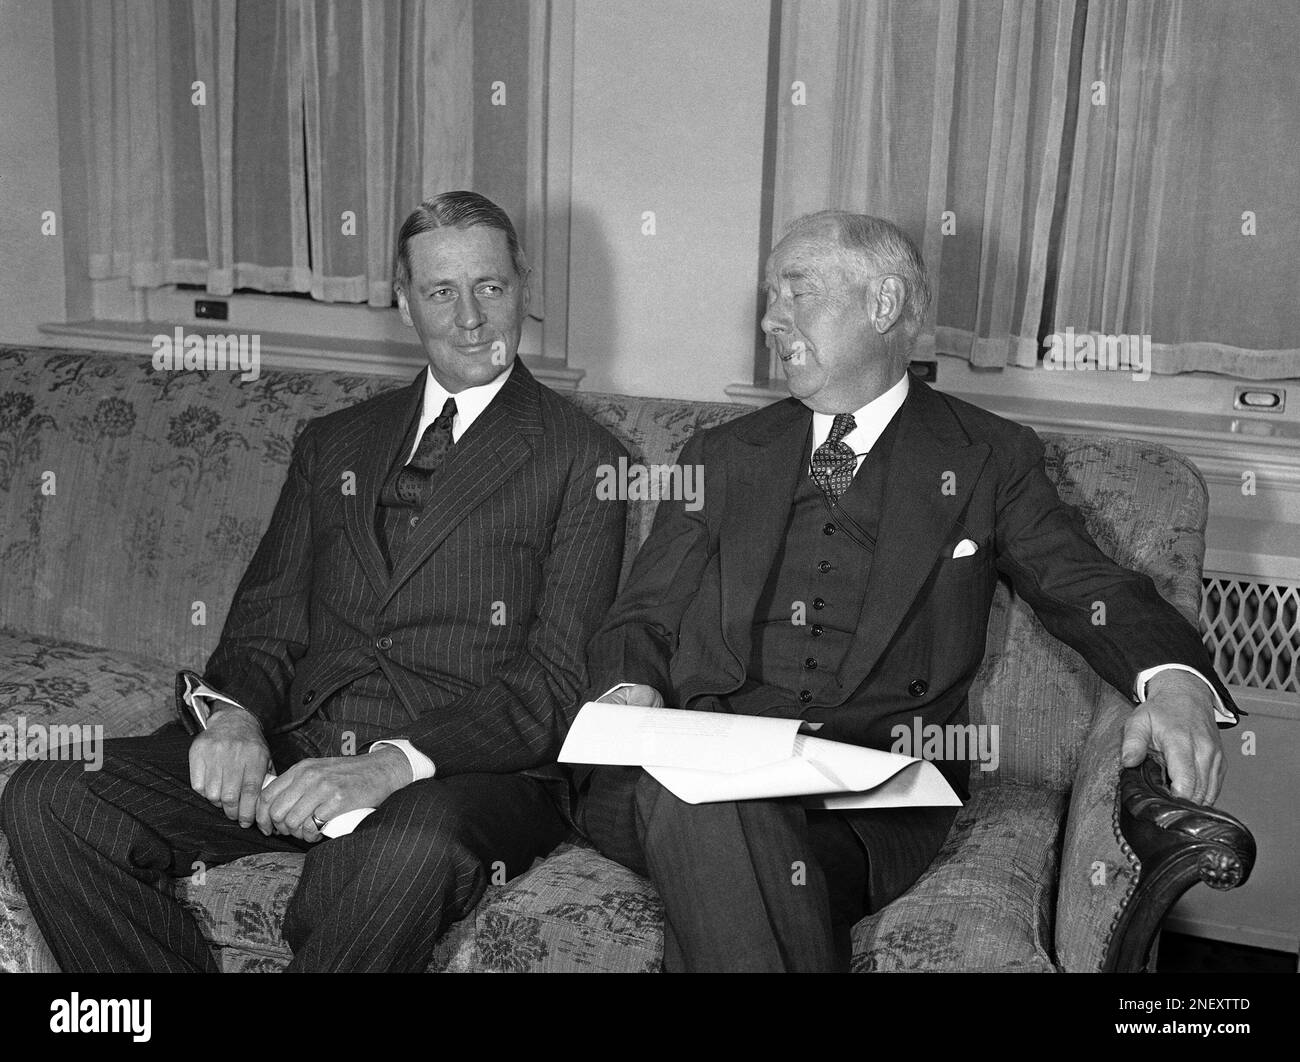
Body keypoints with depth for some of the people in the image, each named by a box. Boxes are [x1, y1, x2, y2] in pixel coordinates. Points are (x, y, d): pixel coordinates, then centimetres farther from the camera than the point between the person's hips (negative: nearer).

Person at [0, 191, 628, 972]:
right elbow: (268, 614, 15)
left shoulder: (581, 458, 2)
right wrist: (235, 714, -9)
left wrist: (395, 763, -22)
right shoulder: (335, 443, 20)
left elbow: (560, 681, -7)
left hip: (468, 771, -4)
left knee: (408, 850, -40)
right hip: (291, 753, 5)